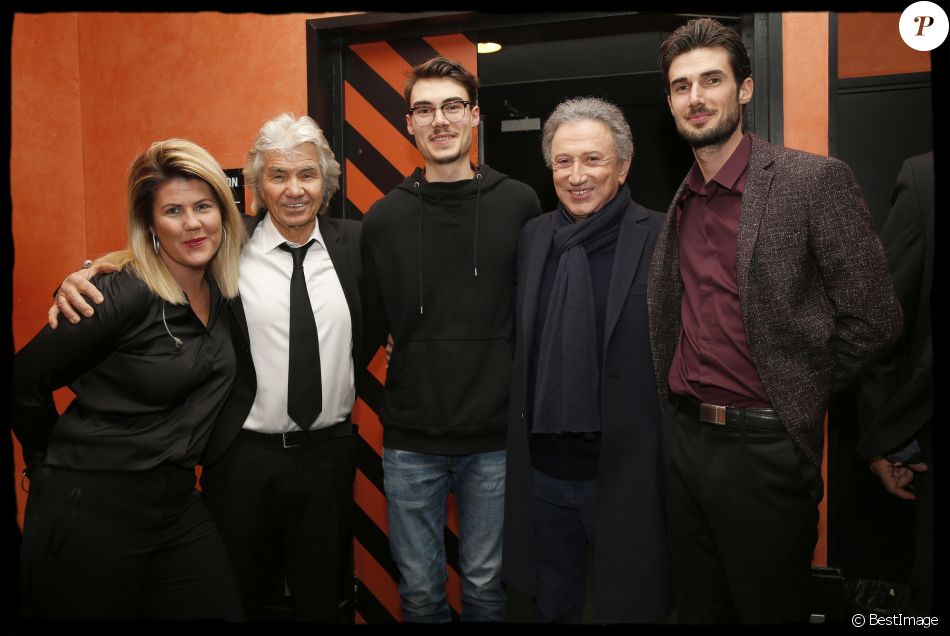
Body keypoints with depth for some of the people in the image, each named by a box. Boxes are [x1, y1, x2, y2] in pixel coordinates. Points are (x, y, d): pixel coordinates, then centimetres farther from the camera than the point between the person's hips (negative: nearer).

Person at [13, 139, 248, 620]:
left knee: (224, 611, 7)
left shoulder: (224, 287, 0)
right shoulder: (124, 293, -19)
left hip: (178, 503, 6)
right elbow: (26, 382, -12)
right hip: (90, 509, -5)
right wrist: (53, 465, 2)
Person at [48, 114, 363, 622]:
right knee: (244, 599, 20)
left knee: (326, 599, 19)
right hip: (244, 455, -1)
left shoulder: (353, 243, -1)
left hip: (330, 452, 2)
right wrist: (79, 285, -23)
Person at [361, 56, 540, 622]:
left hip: (495, 437, -1)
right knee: (420, 590, 15)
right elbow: (371, 326, 6)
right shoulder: (383, 218, 1)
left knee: (486, 585, 17)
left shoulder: (520, 205, -3)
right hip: (410, 439, 1)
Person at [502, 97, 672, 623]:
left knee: (629, 606, 17)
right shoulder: (533, 235, 4)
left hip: (624, 475, -4)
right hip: (541, 471, 4)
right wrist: (522, 446, 5)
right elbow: (522, 343, 9)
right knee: (551, 607, 23)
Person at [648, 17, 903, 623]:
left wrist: (799, 398, -4)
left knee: (769, 607, 13)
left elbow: (873, 319, -11)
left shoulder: (816, 180, -11)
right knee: (698, 607, 21)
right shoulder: (680, 203, 8)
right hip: (682, 438, 6)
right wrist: (683, 402, 7)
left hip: (762, 447, -5)